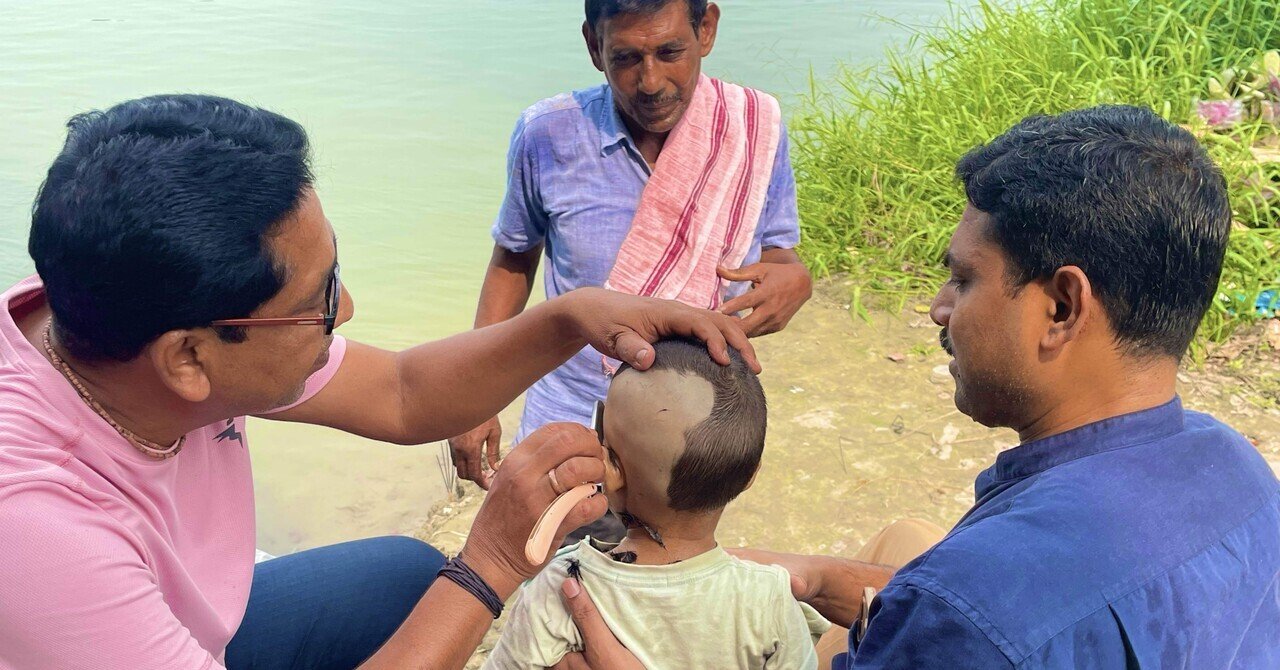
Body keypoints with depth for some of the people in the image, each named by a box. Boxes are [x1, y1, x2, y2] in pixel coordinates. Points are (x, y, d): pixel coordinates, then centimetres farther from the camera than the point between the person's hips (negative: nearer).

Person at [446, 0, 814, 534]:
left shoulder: (757, 129, -11)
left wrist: (793, 281, -22)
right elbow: (512, 264, 3)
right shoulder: (547, 135, -12)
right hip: (569, 437, 0)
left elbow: (779, 256, 3)